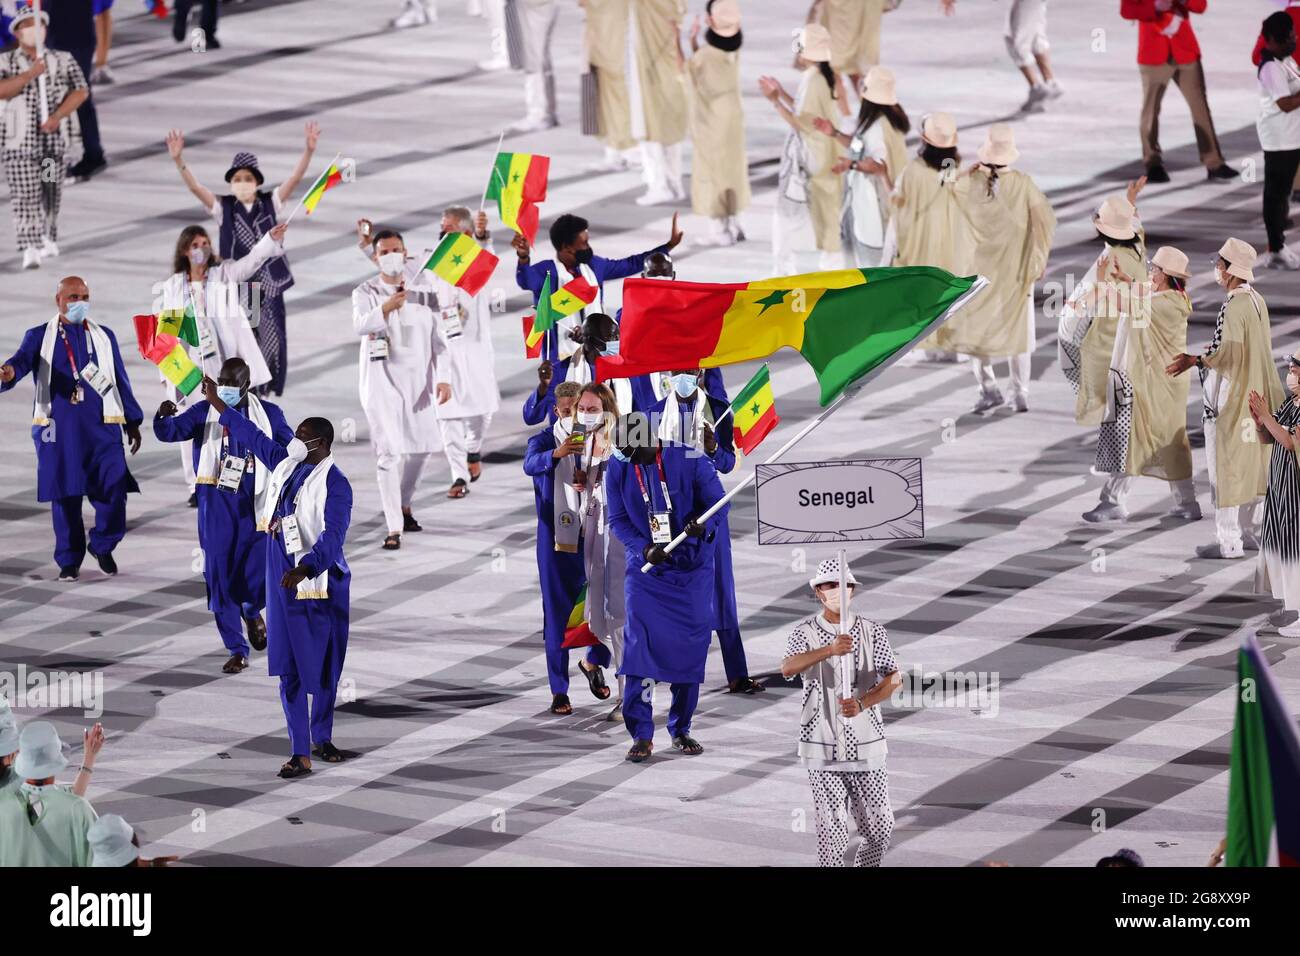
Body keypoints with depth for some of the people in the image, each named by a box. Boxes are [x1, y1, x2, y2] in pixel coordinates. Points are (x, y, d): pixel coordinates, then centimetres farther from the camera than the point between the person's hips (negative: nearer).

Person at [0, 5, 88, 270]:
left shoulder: (63, 60, 9)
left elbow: (81, 91, -2)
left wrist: (57, 117, -15)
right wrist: (31, 74, -21)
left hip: (56, 138, 2)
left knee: (52, 193, 10)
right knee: (25, 196, -10)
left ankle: (48, 238, 30)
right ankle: (30, 249, -15)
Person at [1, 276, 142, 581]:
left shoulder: (104, 336, 16)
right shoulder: (39, 337, 7)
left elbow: (121, 380, 19)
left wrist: (132, 421, 17)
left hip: (102, 428, 1)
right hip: (59, 429, -1)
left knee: (113, 491, -9)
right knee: (64, 496, 0)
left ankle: (102, 546, 15)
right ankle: (69, 561, 14)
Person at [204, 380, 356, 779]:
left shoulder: (334, 484, -15)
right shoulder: (286, 463, 6)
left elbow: (333, 536, -26)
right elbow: (254, 436, 22)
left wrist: (305, 568, -42)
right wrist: (217, 403, 26)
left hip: (319, 586, -6)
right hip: (282, 583, 6)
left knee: (323, 667, 7)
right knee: (289, 668, 1)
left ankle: (322, 739, 27)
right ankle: (300, 753, 1)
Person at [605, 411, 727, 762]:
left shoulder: (690, 461, -14)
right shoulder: (618, 470, -5)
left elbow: (718, 503, -11)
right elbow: (618, 520, -3)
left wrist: (703, 525, -33)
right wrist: (644, 549, -20)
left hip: (692, 567, -1)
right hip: (645, 569, 1)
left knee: (690, 647, 4)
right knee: (639, 644, -13)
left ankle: (681, 730, 20)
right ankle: (641, 735, -10)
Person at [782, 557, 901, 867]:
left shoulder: (871, 632, 2)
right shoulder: (805, 633, -3)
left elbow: (894, 678, -7)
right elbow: (788, 668, -25)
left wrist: (861, 703, -26)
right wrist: (830, 650, -42)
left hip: (866, 745, 2)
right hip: (823, 748, -2)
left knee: (880, 828, 7)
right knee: (833, 830, -7)